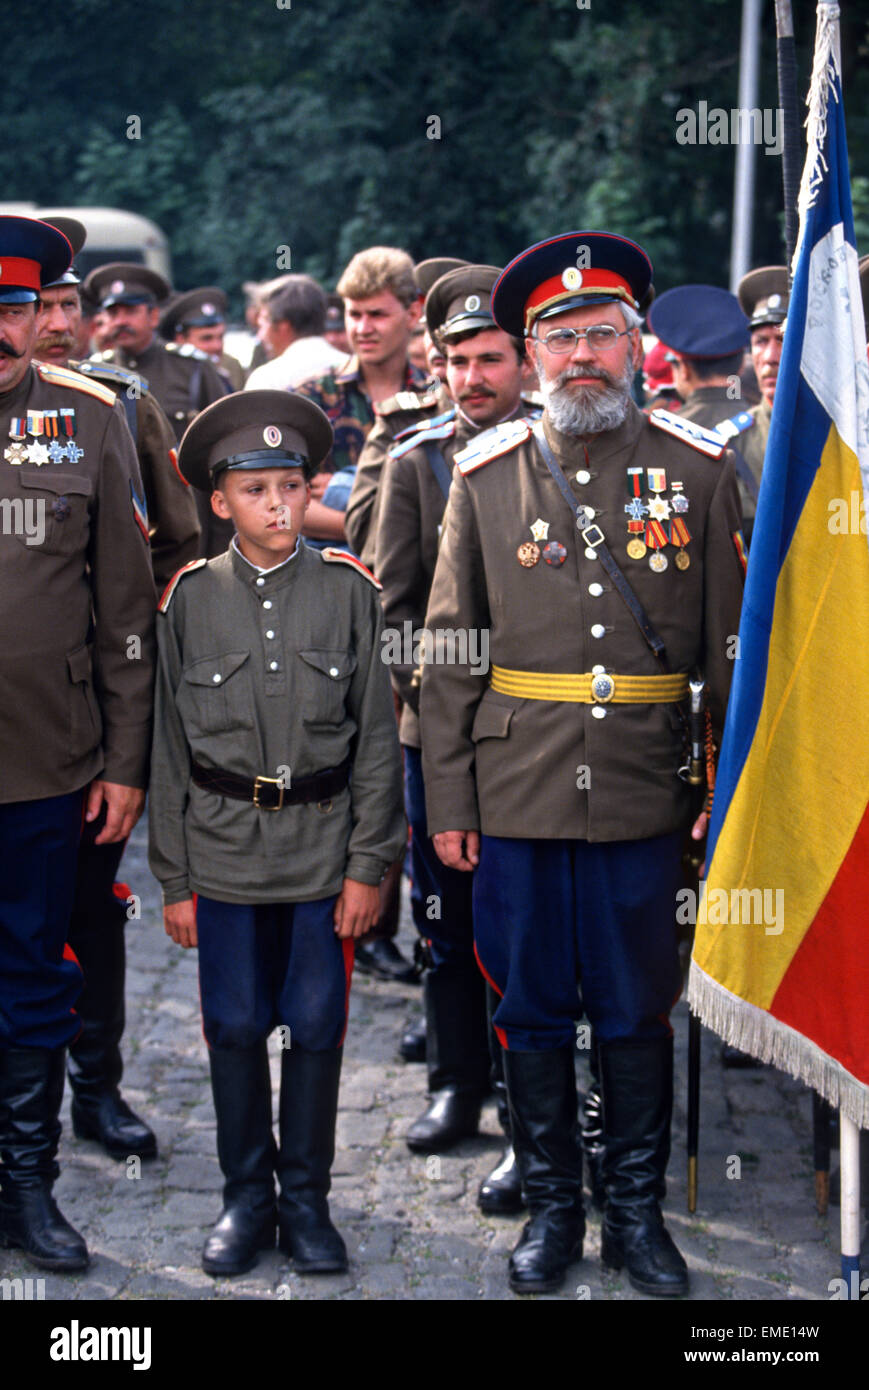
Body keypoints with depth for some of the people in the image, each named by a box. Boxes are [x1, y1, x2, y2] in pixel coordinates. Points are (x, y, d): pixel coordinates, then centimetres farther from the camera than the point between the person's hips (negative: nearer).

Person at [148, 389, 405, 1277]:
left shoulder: (349, 593, -1)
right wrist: (175, 879, 2)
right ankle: (246, 1199, 22)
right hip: (225, 855, 1)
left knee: (316, 1030, 4)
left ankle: (306, 1200, 20)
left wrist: (366, 865, -3)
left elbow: (377, 737, 1)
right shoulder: (190, 600, 0)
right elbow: (171, 746, 4)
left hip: (323, 852, -1)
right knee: (234, 1030, 6)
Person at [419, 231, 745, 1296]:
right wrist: (446, 800, 0)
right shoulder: (485, 473, 3)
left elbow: (732, 644, 4)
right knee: (530, 1008, 9)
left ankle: (636, 1210, 25)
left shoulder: (697, 468, 2)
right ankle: (551, 1206, 25)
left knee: (637, 1010, 9)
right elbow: (447, 650, 4)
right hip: (515, 798, 1)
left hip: (643, 798, 0)